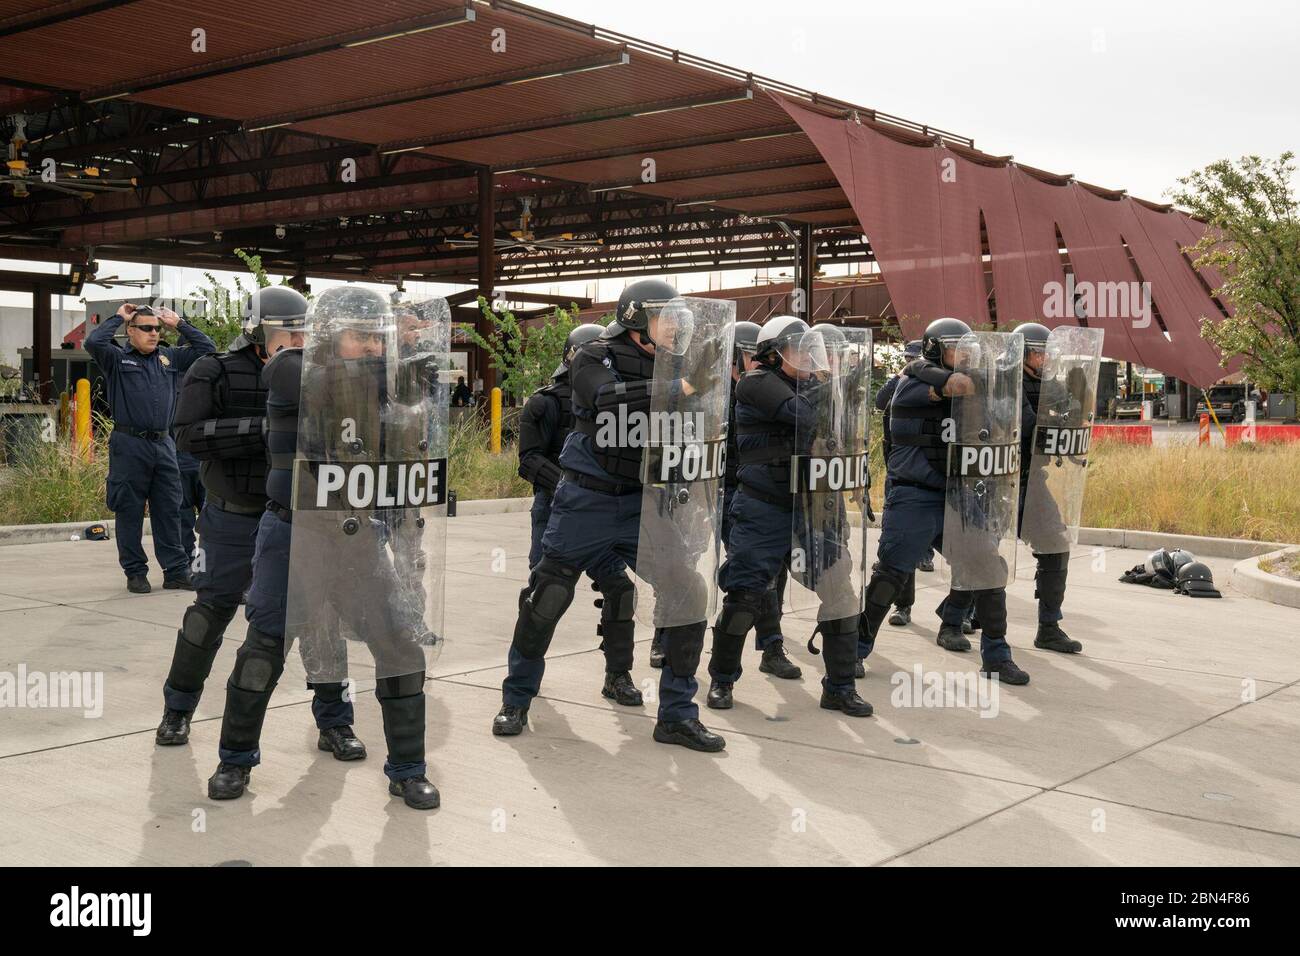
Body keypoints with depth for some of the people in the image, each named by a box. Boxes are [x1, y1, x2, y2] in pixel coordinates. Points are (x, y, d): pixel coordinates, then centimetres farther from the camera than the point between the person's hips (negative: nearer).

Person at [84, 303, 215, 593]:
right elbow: (93, 342, -15)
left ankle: (176, 571, 11)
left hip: (164, 444, 4)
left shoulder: (170, 358, 15)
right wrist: (118, 317, -2)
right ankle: (135, 572, 11)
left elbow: (206, 349, 17)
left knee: (169, 510, 6)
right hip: (129, 445, -4)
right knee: (130, 511, 3)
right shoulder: (117, 358, 3)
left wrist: (179, 324, 14)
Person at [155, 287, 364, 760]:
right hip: (233, 521, -2)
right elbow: (190, 436, -20)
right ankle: (177, 711, 29)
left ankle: (334, 723, 10)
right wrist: (264, 428, -28)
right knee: (210, 613, 8)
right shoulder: (215, 374, -8)